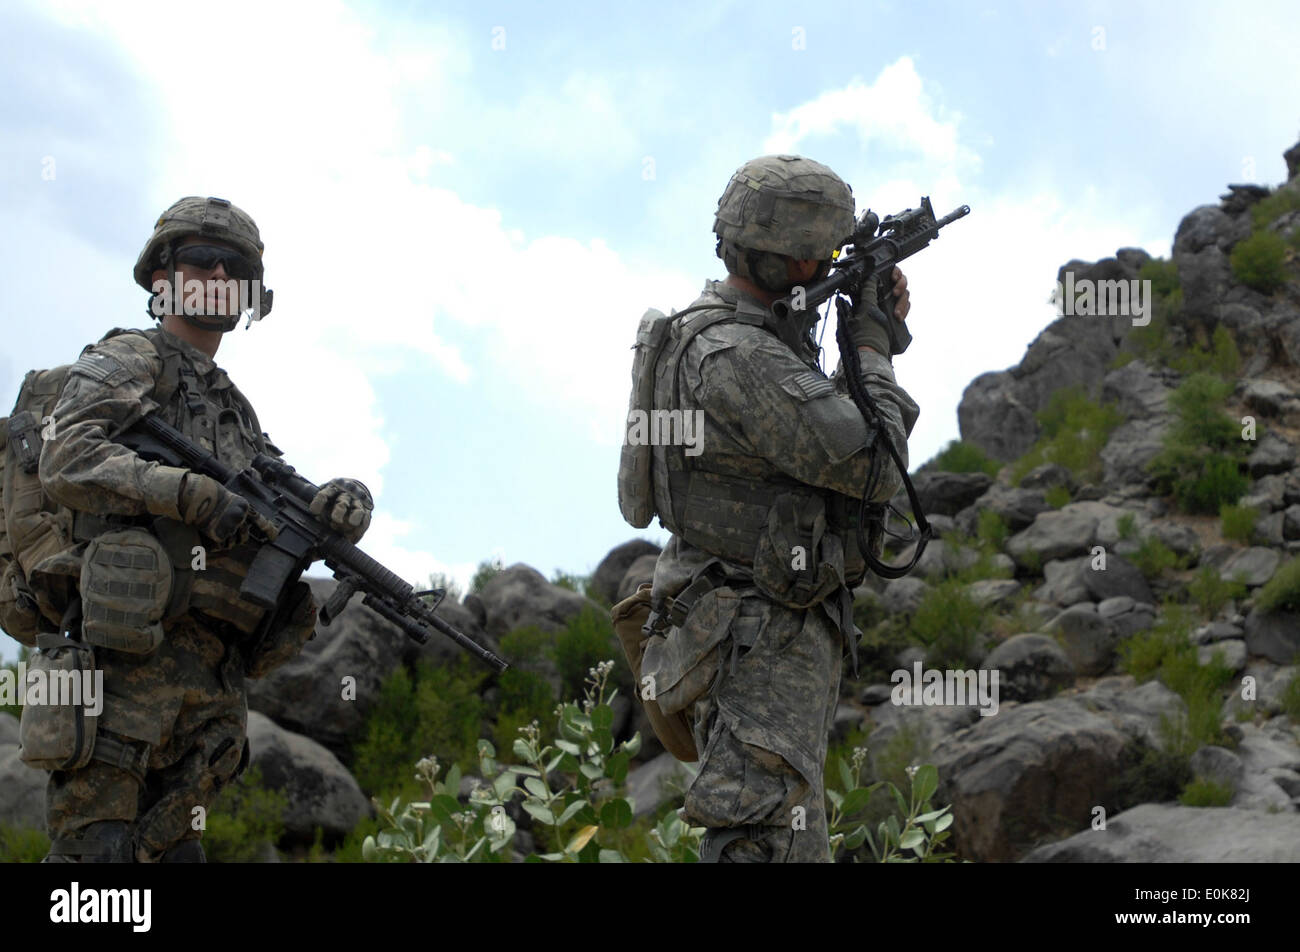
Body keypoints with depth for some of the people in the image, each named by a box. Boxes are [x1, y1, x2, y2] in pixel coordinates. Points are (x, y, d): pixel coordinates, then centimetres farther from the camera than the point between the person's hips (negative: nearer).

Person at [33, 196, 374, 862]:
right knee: (94, 847, -14)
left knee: (169, 851, 8)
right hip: (129, 656, -8)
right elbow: (68, 463, -14)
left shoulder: (235, 407, 27)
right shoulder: (126, 361, 4)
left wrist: (339, 506, -7)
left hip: (213, 676, 8)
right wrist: (198, 497, -21)